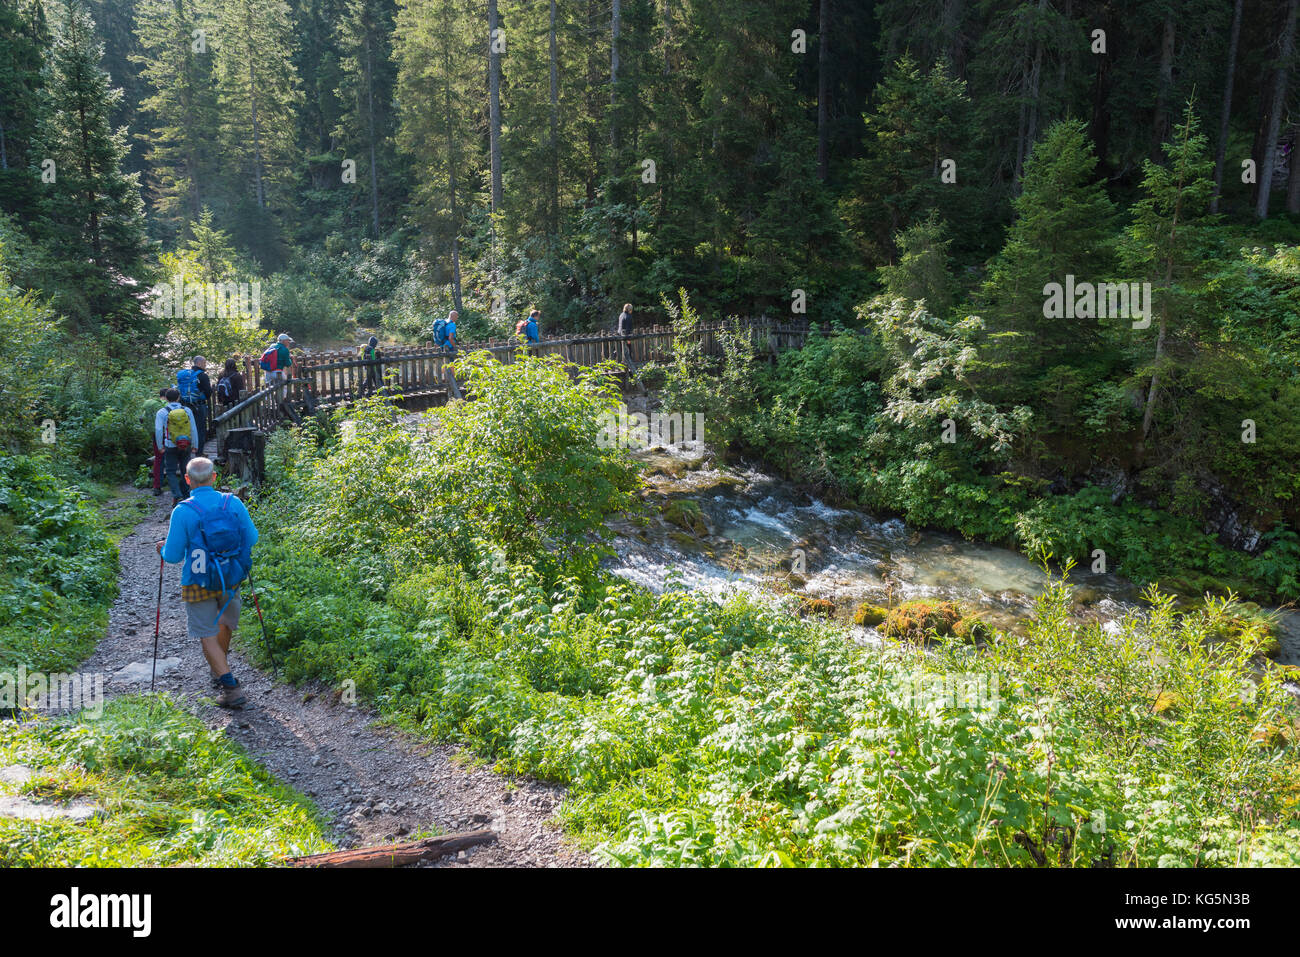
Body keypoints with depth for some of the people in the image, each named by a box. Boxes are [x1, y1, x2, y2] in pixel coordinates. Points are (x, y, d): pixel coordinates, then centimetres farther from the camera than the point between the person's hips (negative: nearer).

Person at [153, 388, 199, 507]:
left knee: (171, 472, 6)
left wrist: (160, 446, -1)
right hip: (186, 447, 2)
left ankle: (177, 496, -11)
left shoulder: (162, 412, -6)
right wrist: (194, 445, 9)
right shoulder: (187, 410, 0)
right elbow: (194, 429, 1)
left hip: (171, 447, -2)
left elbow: (158, 430, -11)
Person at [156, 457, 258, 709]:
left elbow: (173, 556, -11)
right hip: (231, 578, 4)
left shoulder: (183, 511, -17)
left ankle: (230, 686, -2)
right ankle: (220, 672, 45)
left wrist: (163, 548, 12)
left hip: (199, 582, -4)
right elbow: (252, 539, 1)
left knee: (207, 635, 6)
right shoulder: (234, 503, -7)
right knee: (225, 623, 25)